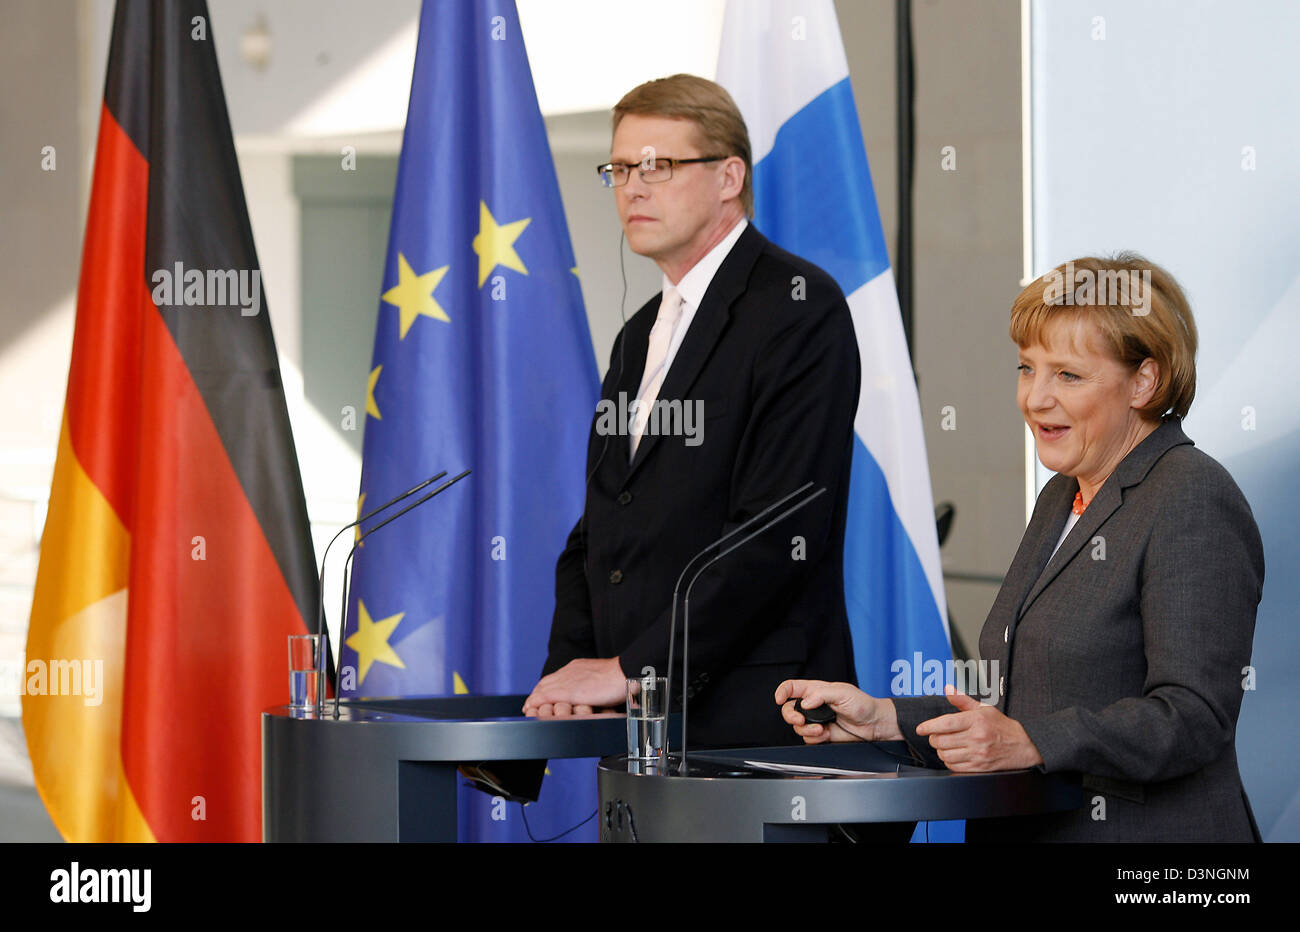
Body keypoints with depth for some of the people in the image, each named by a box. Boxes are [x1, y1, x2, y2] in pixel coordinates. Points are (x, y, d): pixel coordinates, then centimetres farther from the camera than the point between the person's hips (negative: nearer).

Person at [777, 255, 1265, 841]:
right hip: (1026, 830, 7)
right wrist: (883, 719, 7)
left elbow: (1192, 717, -17)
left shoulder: (1194, 503, -9)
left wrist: (1030, 744, -26)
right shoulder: (1063, 499, 19)